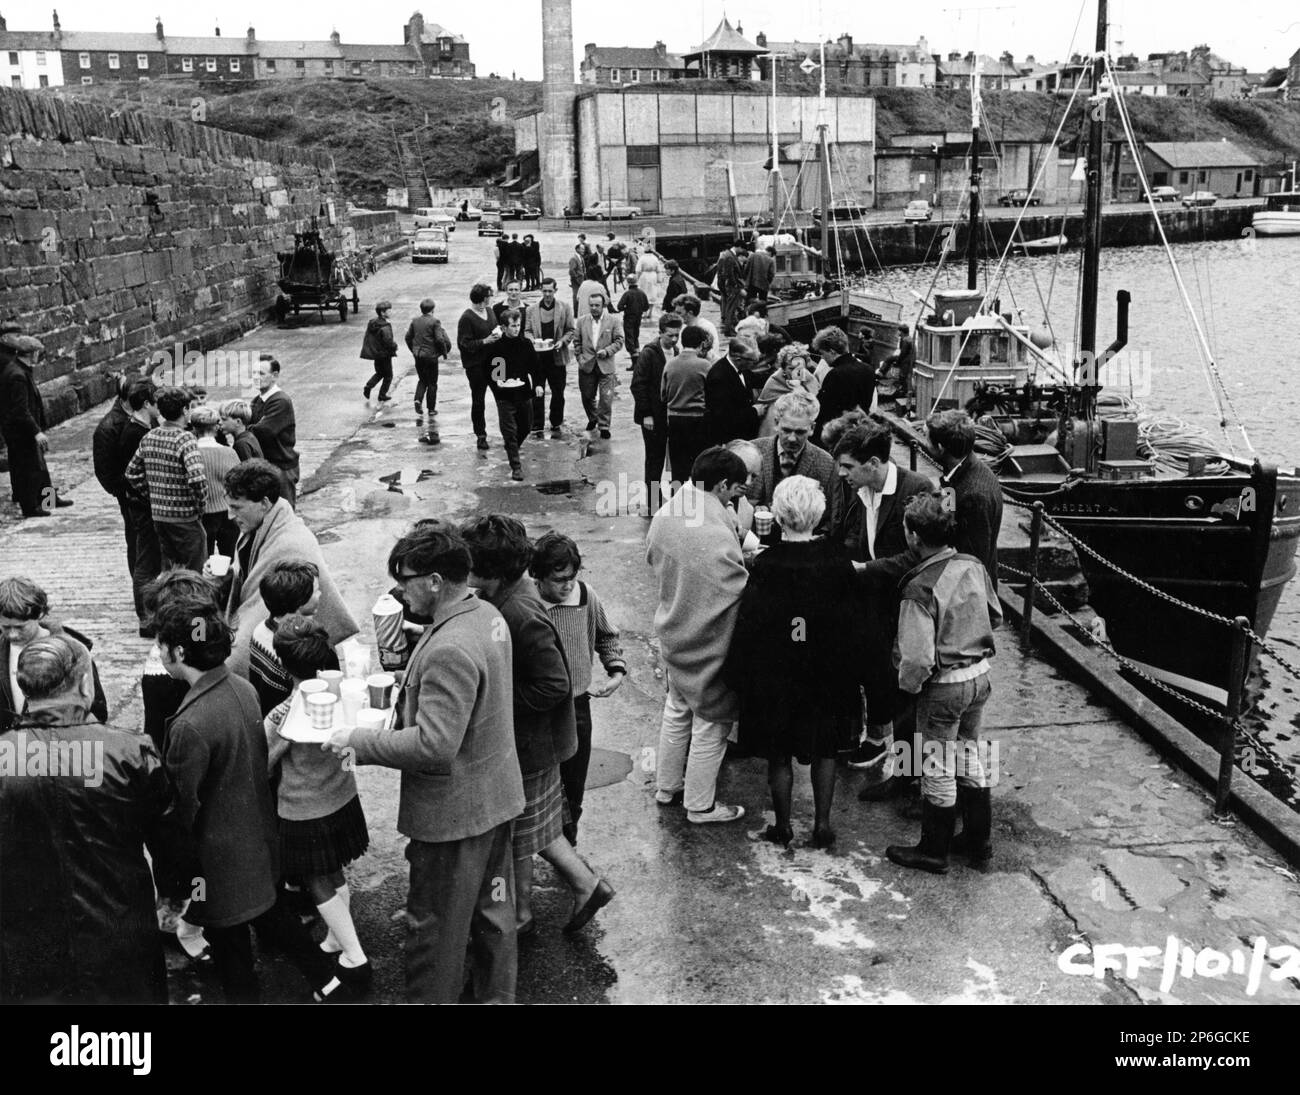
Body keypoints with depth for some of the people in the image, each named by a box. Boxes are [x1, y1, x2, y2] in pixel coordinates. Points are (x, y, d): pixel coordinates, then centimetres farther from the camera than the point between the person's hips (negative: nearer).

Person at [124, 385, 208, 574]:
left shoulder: (148, 438, 5)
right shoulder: (184, 439, -17)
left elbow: (132, 473, 14)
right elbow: (197, 478, -29)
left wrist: (152, 497, 16)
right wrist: (202, 506, -14)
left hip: (158, 515, 7)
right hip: (185, 517, -7)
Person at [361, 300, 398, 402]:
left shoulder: (371, 323, 1)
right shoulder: (385, 327, -24)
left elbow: (367, 339, 8)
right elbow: (389, 342, -27)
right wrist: (395, 345, -7)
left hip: (375, 353, 7)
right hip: (384, 354, -7)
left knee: (379, 373, 26)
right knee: (388, 376, 11)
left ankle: (367, 386, 8)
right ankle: (382, 396, 17)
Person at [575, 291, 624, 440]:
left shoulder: (612, 321, -1)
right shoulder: (582, 321, 6)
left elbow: (619, 341, 0)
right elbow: (577, 342, 10)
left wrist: (607, 351, -14)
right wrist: (579, 357, 0)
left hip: (606, 365, -2)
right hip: (587, 366, 2)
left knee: (606, 398, -3)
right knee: (587, 396, 11)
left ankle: (604, 426, 8)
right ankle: (592, 419, 34)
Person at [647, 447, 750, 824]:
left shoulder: (666, 514, -4)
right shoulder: (717, 529, -30)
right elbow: (739, 589, -27)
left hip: (672, 630, 8)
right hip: (709, 641, -8)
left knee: (677, 710, 26)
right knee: (711, 722, 11)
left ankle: (666, 786, 41)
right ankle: (700, 804, 25)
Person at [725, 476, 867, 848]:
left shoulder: (765, 566, -18)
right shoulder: (837, 560, -10)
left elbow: (748, 626, -13)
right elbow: (853, 623, -3)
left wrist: (743, 678, -2)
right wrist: (851, 672, 8)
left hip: (775, 676, -2)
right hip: (828, 674, 2)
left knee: (779, 754, 13)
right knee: (824, 750, 19)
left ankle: (783, 826, 23)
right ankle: (822, 825, 23)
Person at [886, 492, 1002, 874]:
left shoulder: (920, 588, -25)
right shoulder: (974, 566, -4)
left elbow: (918, 659, -26)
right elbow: (995, 616, 12)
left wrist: (906, 683, -7)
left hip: (944, 686, -7)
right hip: (980, 675, 7)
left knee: (938, 770, 9)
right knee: (970, 757, 22)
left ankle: (933, 851, 24)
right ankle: (978, 841, 34)